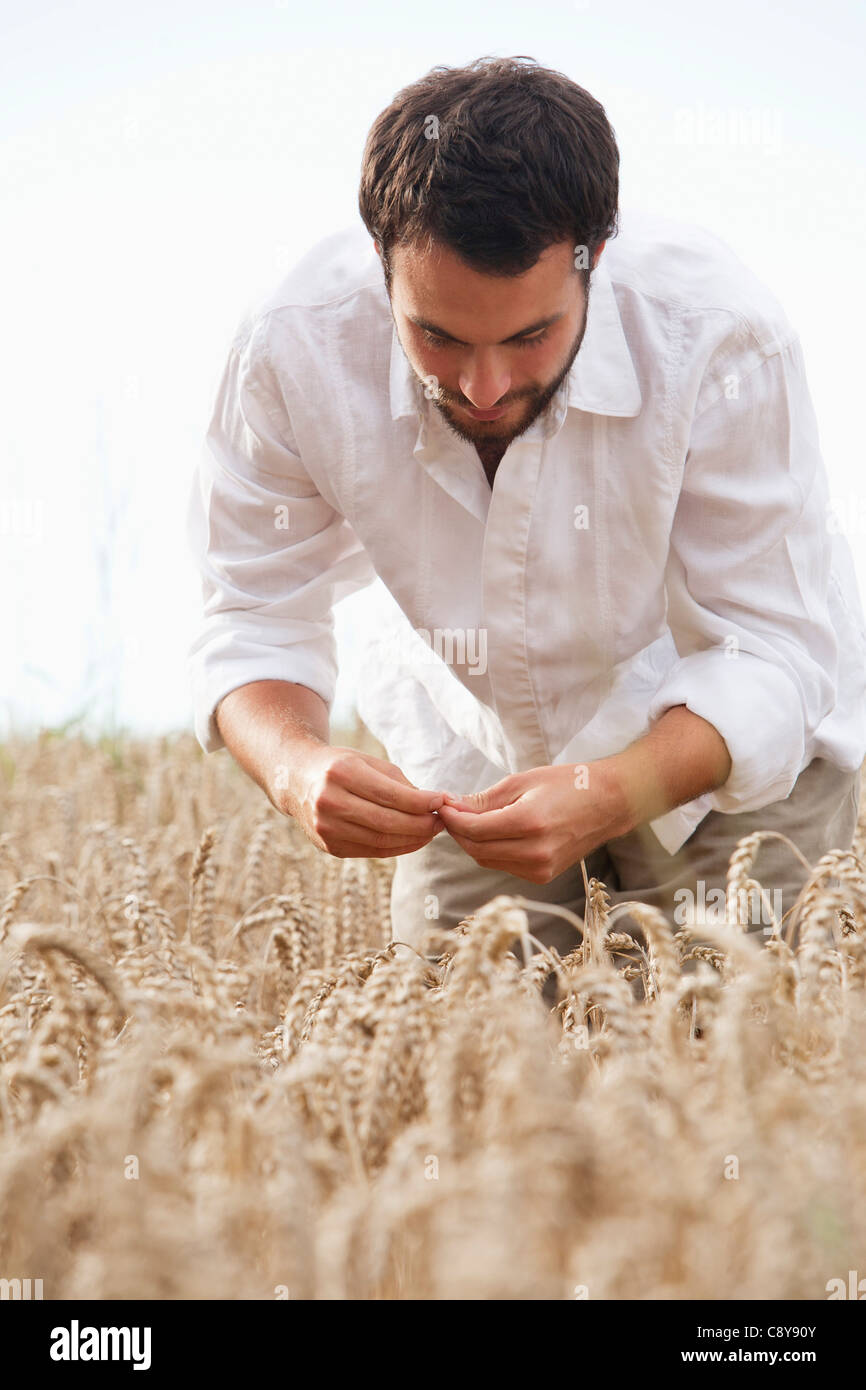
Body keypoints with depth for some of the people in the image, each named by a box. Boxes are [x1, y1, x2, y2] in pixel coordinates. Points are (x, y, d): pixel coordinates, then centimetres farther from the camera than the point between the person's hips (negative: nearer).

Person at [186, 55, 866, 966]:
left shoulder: (717, 335, -34)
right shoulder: (293, 351, -27)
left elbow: (771, 651, -29)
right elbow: (256, 620, -17)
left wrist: (610, 796, -48)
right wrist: (295, 767, -41)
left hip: (741, 745, -2)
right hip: (475, 749, 2)